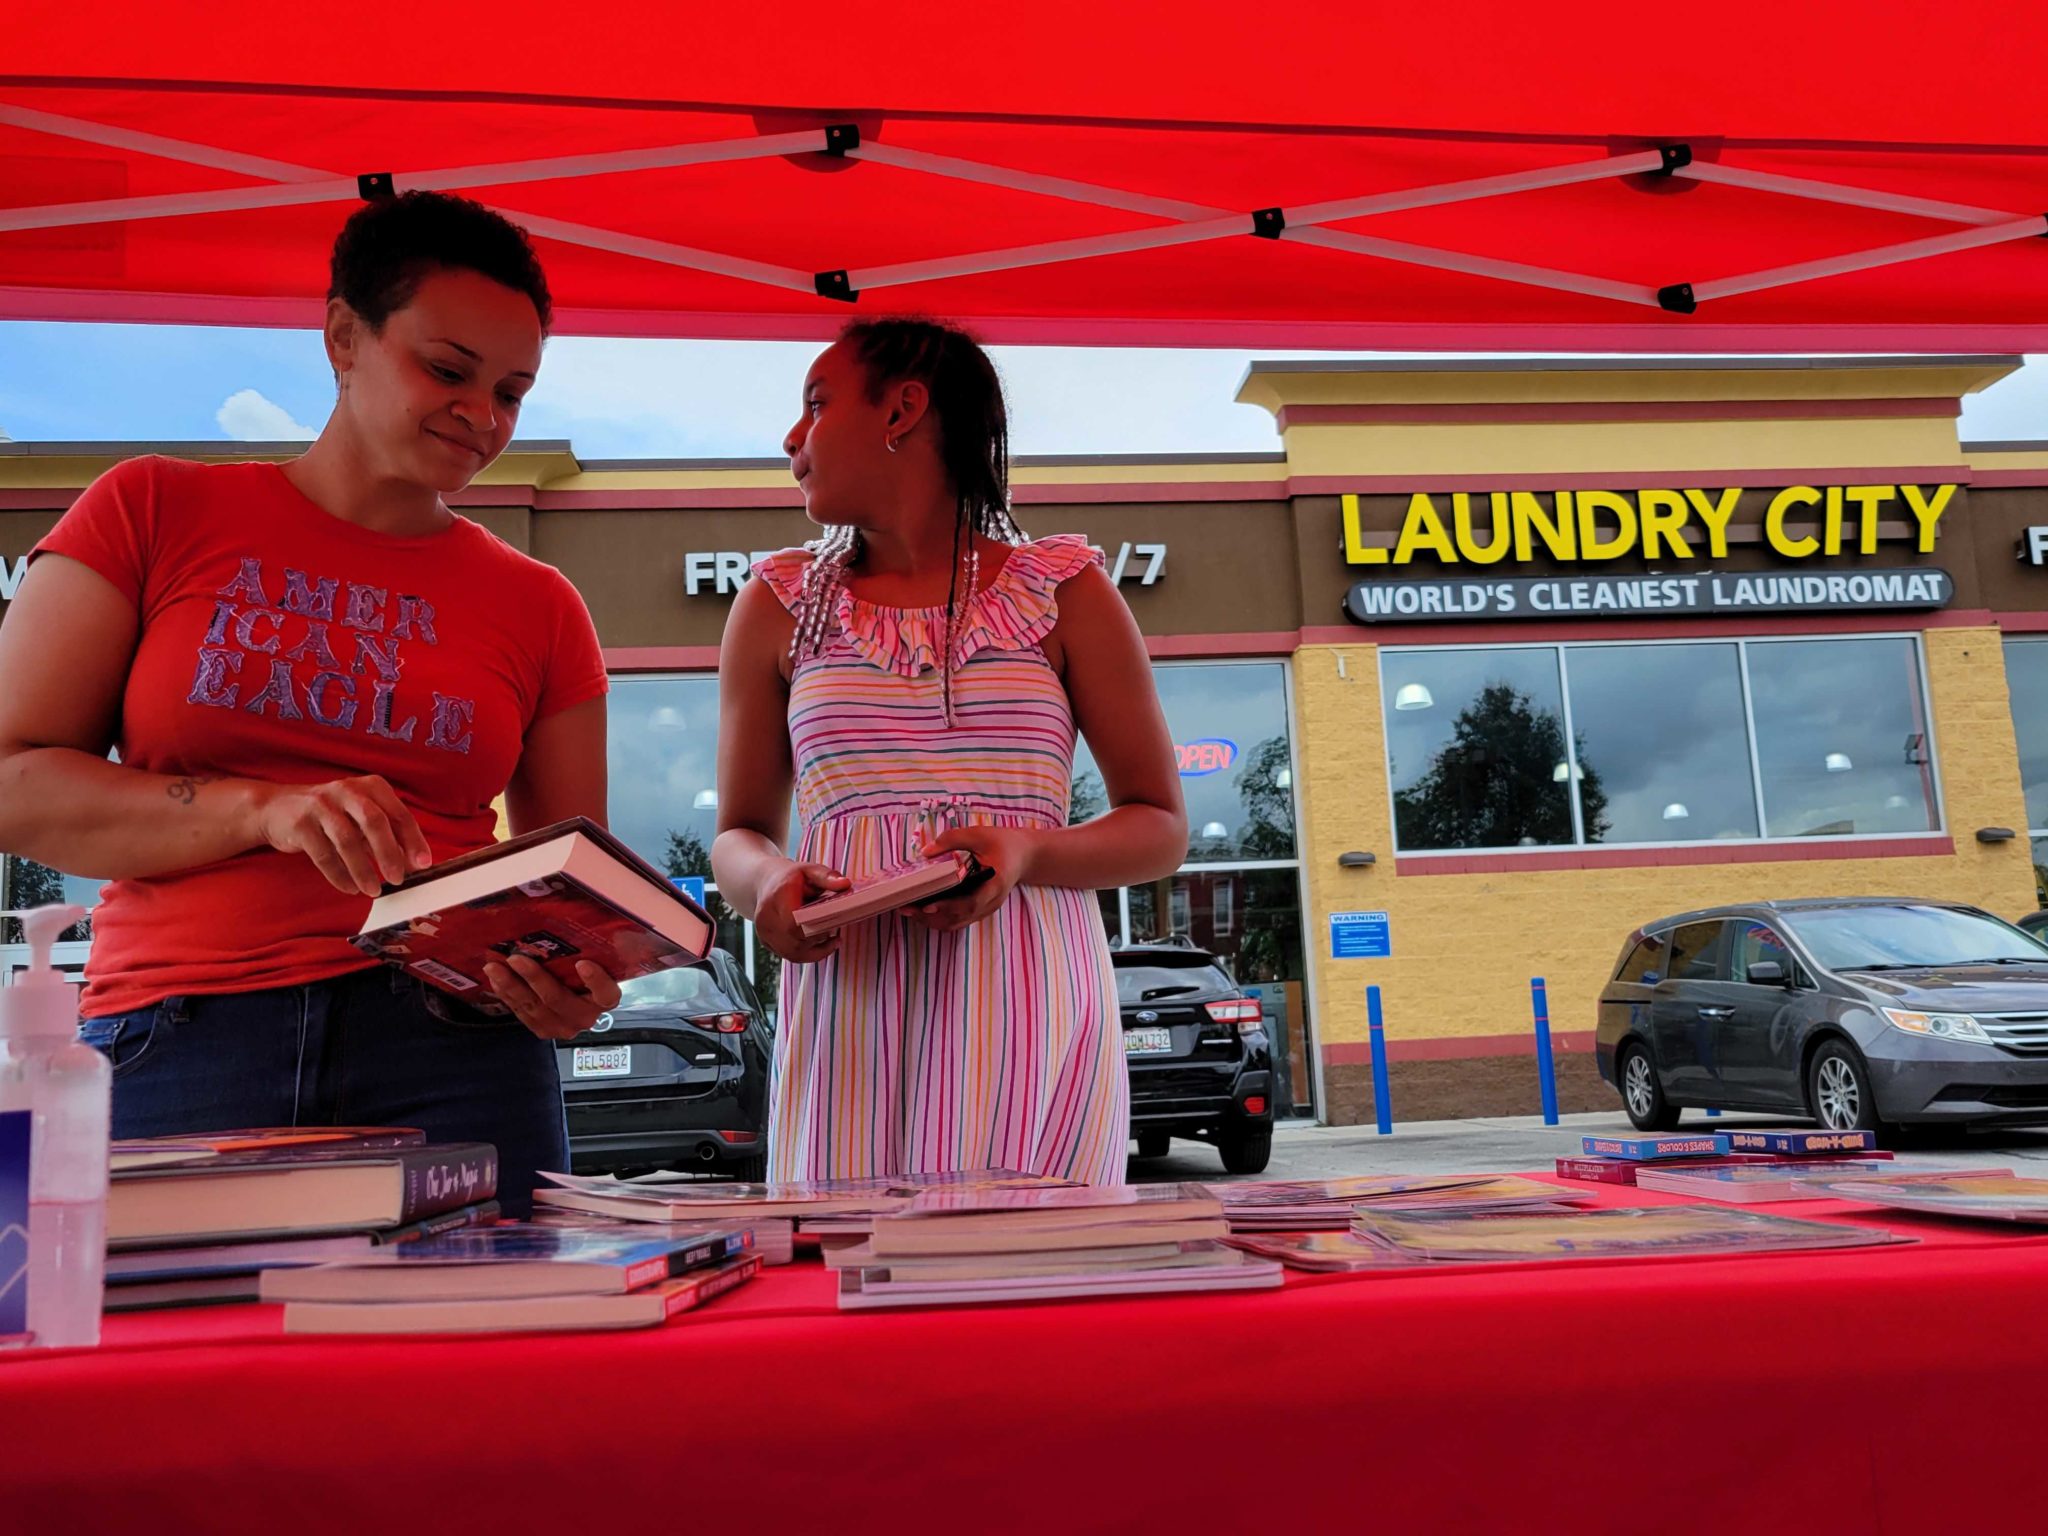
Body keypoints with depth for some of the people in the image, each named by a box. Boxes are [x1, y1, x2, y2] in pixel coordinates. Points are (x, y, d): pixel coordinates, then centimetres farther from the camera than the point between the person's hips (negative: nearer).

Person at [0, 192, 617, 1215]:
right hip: (174, 1043, -1)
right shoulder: (153, 513, 10)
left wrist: (575, 983, -9)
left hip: (448, 1051, 1)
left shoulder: (539, 609, 13)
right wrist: (264, 807, -12)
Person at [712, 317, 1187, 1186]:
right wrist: (769, 884, -8)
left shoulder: (1063, 591, 7)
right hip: (847, 1010, 2)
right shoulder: (781, 604, 13)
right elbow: (739, 836, 15)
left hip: (1027, 1013, -1)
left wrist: (1027, 852, -13)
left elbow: (1161, 828, 6)